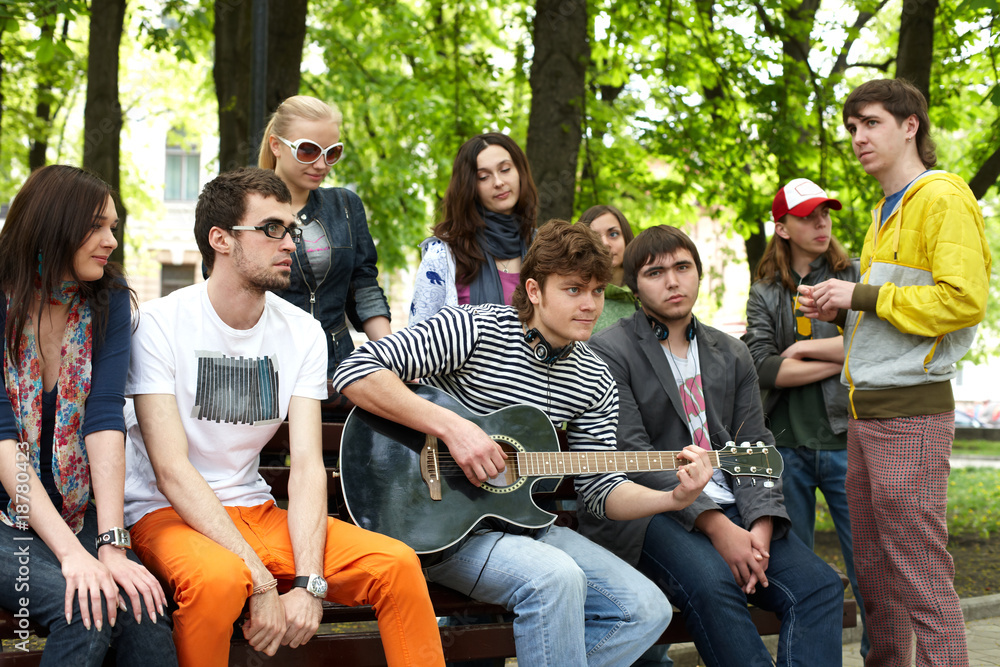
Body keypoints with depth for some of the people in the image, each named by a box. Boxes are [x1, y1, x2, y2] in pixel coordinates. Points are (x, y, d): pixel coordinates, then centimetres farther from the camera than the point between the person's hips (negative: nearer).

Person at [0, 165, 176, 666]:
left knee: (142, 608, -25)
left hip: (76, 511, 3)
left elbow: (106, 419, -11)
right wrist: (71, 553, -29)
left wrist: (111, 544, -23)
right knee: (85, 607, -29)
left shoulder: (108, 301, 1)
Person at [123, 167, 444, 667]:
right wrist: (261, 583, -27)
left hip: (253, 511, 5)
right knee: (220, 577, -37)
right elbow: (172, 469, -20)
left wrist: (309, 582, -23)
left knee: (397, 564, -16)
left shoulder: (303, 333, 3)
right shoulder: (159, 324, -12)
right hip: (166, 513, -4)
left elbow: (307, 463, -6)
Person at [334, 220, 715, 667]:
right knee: (557, 577, -33)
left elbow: (602, 490, 8)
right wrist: (452, 426, -29)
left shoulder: (594, 383, 6)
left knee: (647, 610, -9)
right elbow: (355, 372, -21)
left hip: (523, 522, 7)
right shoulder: (473, 329, -13)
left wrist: (674, 498, -12)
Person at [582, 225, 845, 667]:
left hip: (729, 509, 5)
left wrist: (760, 524, -10)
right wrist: (715, 526, -18)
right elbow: (631, 455, -9)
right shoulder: (609, 352, 2)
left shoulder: (732, 356, 20)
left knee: (819, 584, -18)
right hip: (648, 513, -5)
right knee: (711, 583, -35)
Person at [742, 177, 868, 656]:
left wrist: (805, 349, -5)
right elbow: (763, 369, -4)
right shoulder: (765, 293, 10)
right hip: (786, 444, 1)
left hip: (844, 439, -1)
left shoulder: (854, 277, 8)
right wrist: (841, 359, -6)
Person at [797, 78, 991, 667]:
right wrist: (840, 310, 10)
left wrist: (863, 295, -13)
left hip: (912, 413, -9)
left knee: (921, 578, -9)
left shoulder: (942, 198, -7)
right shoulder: (886, 211, 21)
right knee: (874, 574, 13)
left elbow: (962, 301, -18)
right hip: (866, 413, 10)